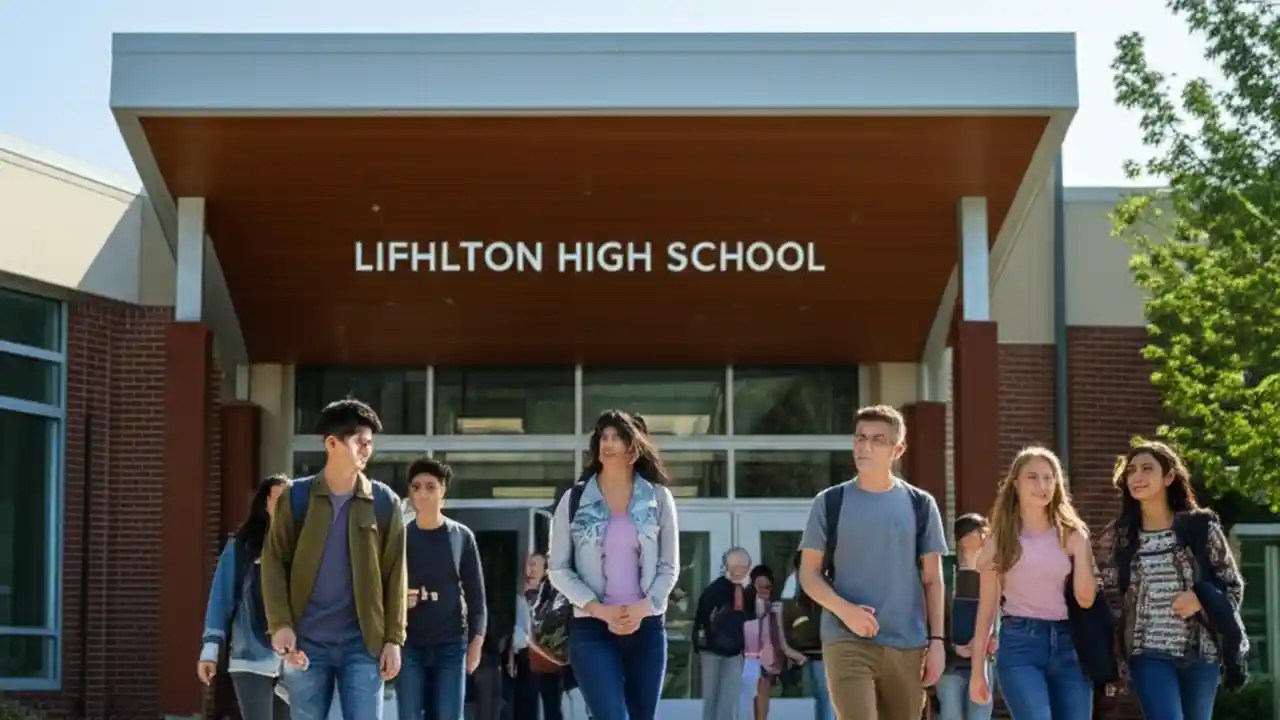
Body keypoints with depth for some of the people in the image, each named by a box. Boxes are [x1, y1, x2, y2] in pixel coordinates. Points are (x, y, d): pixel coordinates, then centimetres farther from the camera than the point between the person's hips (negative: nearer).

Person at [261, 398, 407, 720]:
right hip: (307, 640, 0)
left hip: (363, 642, 0)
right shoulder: (297, 497, 0)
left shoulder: (384, 502, 2)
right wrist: (280, 624, -11)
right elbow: (274, 561, 1)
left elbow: (394, 574, 3)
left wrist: (393, 638, -2)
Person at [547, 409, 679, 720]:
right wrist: (600, 610, -11)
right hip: (592, 628, -2)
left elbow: (669, 566, 7)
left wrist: (643, 607, -11)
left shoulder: (658, 498, 6)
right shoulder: (574, 500, 3)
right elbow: (559, 569, 2)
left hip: (646, 626, 2)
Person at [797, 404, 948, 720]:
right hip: (846, 642, -2)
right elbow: (809, 574, 4)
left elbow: (932, 579, 10)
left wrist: (936, 639, 1)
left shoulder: (920, 505, 8)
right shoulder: (830, 503, 4)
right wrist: (844, 609, -13)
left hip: (907, 646, 2)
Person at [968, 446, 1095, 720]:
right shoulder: (1001, 540, 6)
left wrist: (1080, 549, -8)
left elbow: (1086, 599, 1)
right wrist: (977, 670, 4)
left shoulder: (1070, 534, 10)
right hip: (1019, 643, -3)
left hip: (1067, 644, 3)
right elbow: (987, 605, 6)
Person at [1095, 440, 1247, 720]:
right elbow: (1110, 598, 7)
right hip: (1149, 655, -1)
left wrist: (1201, 600, -15)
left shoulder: (1201, 526, 1)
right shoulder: (1117, 537, 3)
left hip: (1201, 652, 1)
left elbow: (1234, 586, 5)